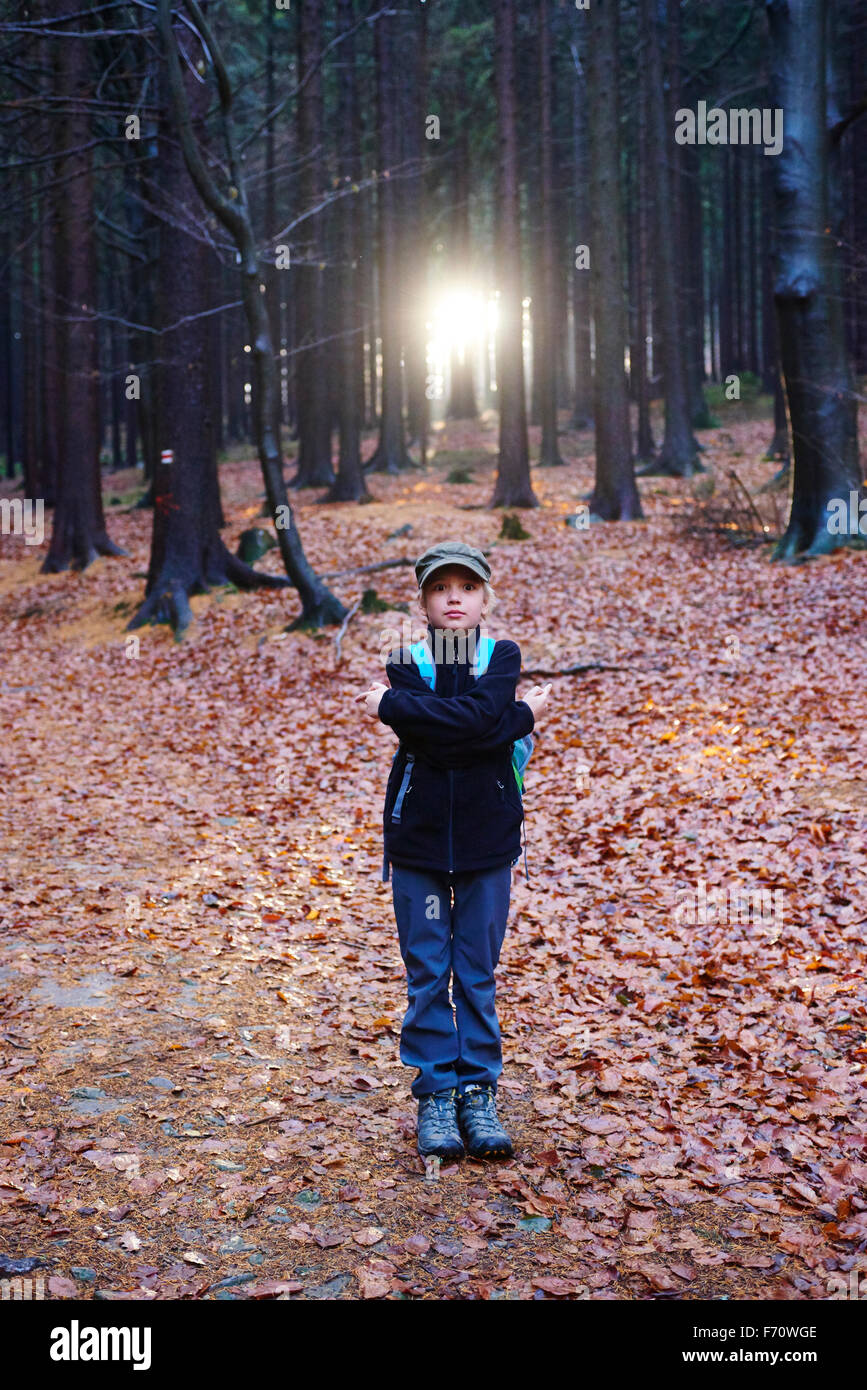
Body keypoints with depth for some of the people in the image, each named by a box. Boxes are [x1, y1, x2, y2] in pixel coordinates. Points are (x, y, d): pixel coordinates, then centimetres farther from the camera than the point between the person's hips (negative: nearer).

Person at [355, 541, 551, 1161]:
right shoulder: (405, 661, 0)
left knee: (477, 973, 7)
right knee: (428, 974, 5)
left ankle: (478, 1092, 18)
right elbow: (426, 741, -18)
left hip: (487, 836, 0)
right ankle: (435, 1094, 16)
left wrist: (392, 704, -16)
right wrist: (521, 716, -16)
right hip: (418, 836, 0)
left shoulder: (503, 656, 0)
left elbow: (479, 714, -22)